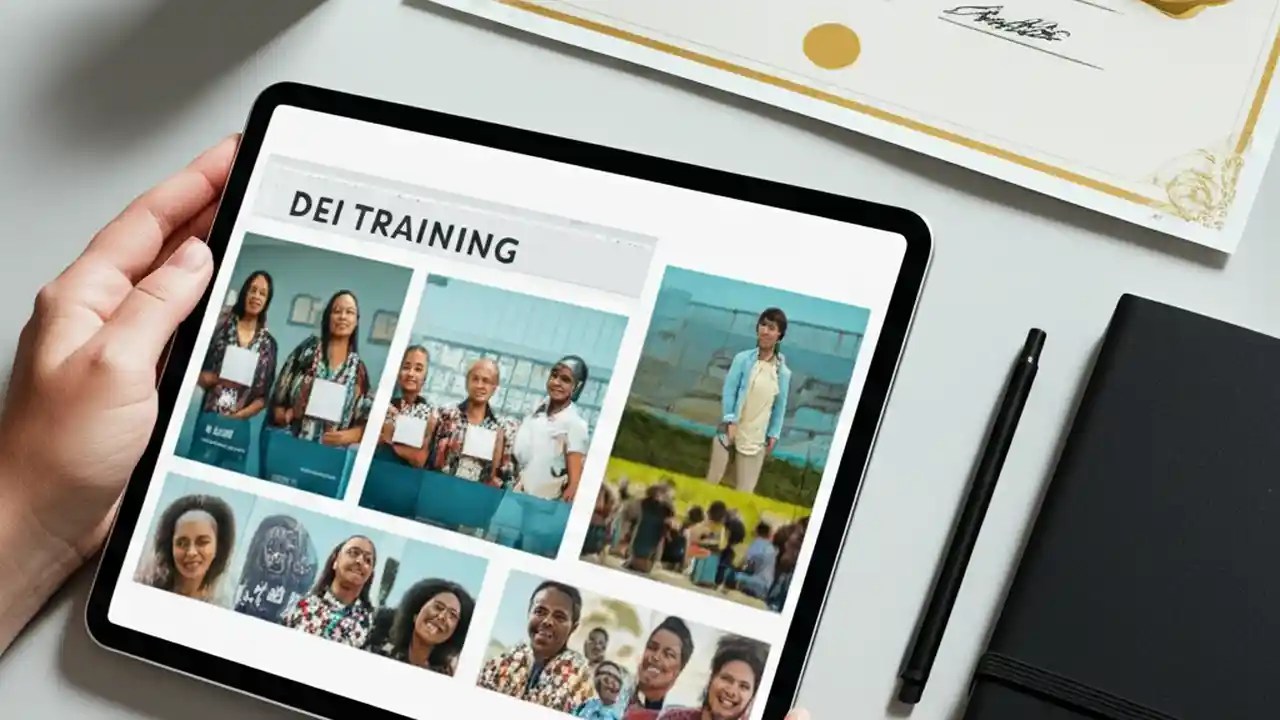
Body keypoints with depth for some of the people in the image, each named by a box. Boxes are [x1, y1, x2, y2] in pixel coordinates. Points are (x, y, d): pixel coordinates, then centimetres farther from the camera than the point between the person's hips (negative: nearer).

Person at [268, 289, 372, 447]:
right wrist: (283, 416, -9)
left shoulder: (359, 369, 8)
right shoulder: (307, 350, 8)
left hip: (331, 449, 0)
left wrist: (347, 436, -10)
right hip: (290, 442, 0)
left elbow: (364, 422, 7)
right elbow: (278, 398, 9)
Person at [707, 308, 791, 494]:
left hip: (756, 439, 1)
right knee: (712, 481, 4)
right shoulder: (743, 359, -4)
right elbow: (729, 390, -5)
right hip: (732, 431, -1)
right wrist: (730, 421, -13)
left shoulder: (783, 372, 2)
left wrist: (773, 435, 4)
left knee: (745, 490, 2)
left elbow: (780, 406, 8)